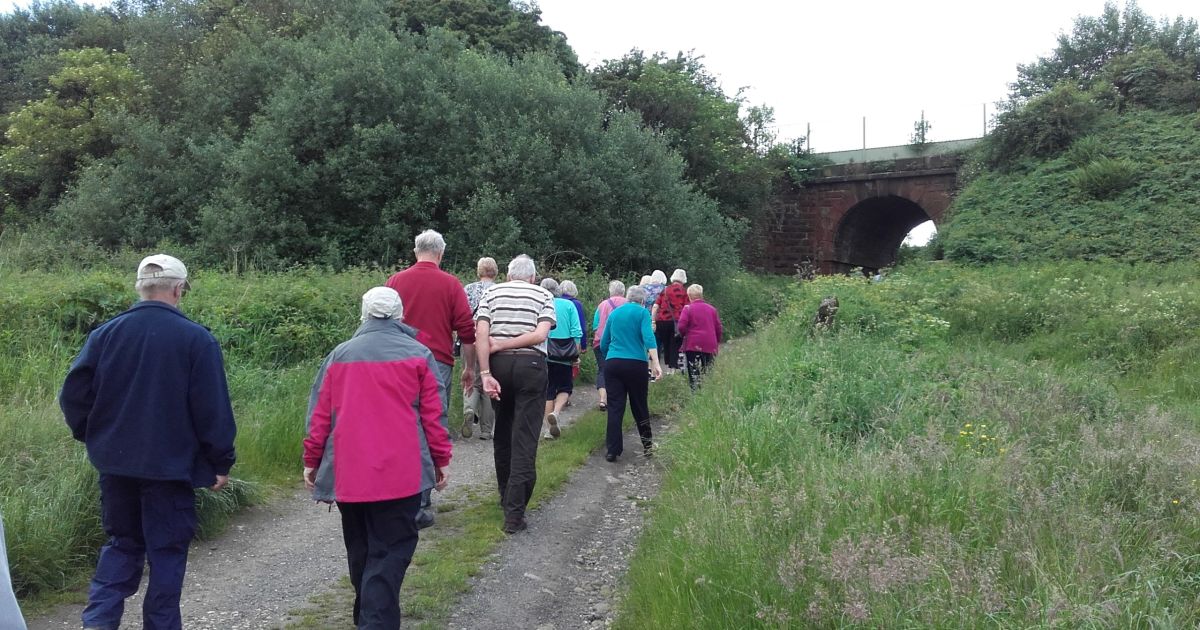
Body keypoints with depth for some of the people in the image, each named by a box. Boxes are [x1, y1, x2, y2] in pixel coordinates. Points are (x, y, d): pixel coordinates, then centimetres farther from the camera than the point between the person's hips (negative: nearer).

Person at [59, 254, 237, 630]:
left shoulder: (106, 333, 0)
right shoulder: (196, 339, -11)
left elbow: (73, 394, 2)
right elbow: (213, 409, -11)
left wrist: (92, 436, 19)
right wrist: (221, 463, -3)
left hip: (116, 462, 4)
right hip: (171, 465, -4)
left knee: (122, 543, 19)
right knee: (167, 550, 8)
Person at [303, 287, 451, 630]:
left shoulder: (339, 354, 8)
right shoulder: (418, 355, 1)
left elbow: (320, 414, 8)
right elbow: (433, 414, -1)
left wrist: (311, 460, 16)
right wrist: (442, 460, 7)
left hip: (347, 473, 4)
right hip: (399, 473, -3)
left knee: (360, 550, 18)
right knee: (390, 552, -1)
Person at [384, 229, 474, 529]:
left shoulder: (396, 280, 7)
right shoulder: (450, 284, 1)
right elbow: (467, 330, 0)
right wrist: (470, 367, 11)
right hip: (437, 364, -3)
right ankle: (421, 503, 0)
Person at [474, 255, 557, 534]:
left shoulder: (491, 292, 9)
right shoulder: (544, 295, 7)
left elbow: (480, 334, -4)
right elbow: (540, 334, -8)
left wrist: (485, 374, -8)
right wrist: (502, 344, -5)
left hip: (498, 365, 3)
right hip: (531, 365, -2)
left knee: (502, 432, 19)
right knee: (525, 438, -3)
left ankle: (506, 496, 32)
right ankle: (514, 512, -8)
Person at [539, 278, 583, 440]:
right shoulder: (568, 305, 0)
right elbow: (576, 332, -3)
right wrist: (576, 354, 3)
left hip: (545, 352, 1)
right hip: (565, 353, -1)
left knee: (548, 390, 9)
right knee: (565, 387, 14)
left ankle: (549, 429, 11)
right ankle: (555, 412, -13)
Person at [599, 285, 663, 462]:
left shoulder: (614, 313, 15)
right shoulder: (642, 312, 1)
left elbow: (603, 344, 18)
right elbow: (648, 337, -15)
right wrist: (655, 363, -21)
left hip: (612, 364, 3)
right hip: (636, 365, -3)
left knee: (615, 407, 2)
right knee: (640, 406, 11)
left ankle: (612, 450, -1)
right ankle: (647, 444, 25)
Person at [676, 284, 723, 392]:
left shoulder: (688, 308, -5)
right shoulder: (712, 309, 8)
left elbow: (681, 326, -12)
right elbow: (718, 327, 9)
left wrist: (684, 335, 8)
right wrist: (718, 342, 21)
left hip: (693, 345, -3)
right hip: (710, 345, 4)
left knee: (693, 372, 0)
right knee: (707, 372, 9)